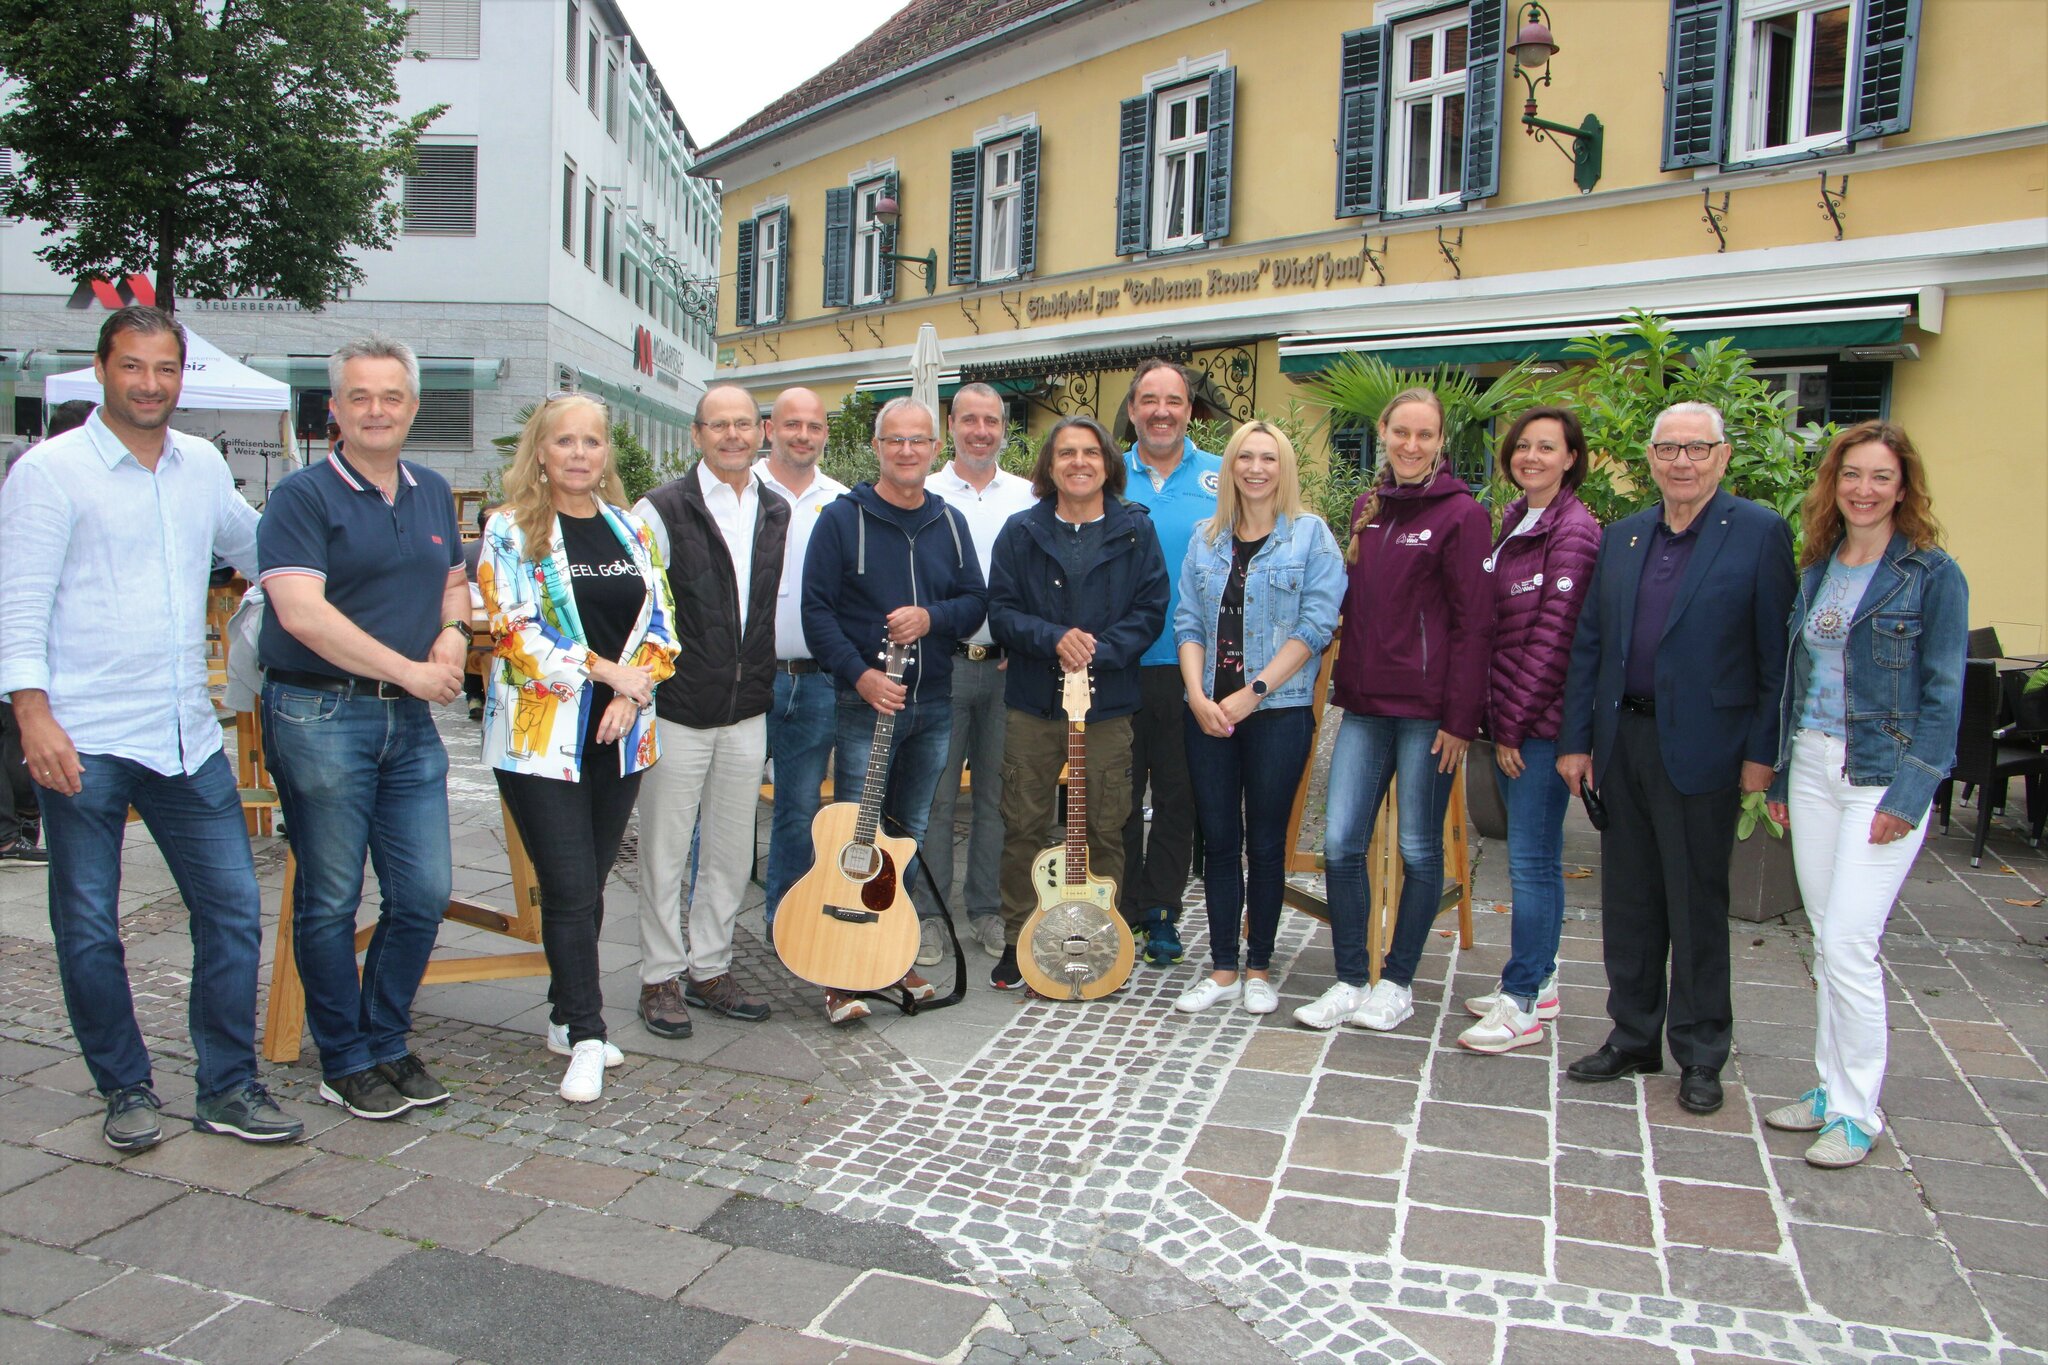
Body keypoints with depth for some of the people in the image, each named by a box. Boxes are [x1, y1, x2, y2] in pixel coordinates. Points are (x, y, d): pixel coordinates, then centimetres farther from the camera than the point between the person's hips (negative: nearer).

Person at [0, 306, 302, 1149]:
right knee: (89, 928, 6)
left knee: (233, 910, 4)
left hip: (188, 735, 5)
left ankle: (228, 1089, 16)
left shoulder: (204, 466, 10)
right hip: (84, 741, -4)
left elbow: (255, 547, 29)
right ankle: (126, 1091, 23)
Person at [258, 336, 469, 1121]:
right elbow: (302, 612, -17)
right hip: (320, 715, -6)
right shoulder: (303, 496, -7)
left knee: (424, 893, 7)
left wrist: (453, 630, 3)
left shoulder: (433, 494, 13)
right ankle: (346, 1063, 19)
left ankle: (387, 1042, 25)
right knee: (330, 901, 5)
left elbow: (454, 580, 25)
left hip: (411, 719, 6)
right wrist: (408, 669, -15)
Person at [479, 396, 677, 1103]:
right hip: (542, 737, -4)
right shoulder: (510, 531, -3)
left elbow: (660, 619, 9)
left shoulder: (629, 527, 11)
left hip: (620, 735, 5)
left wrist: (634, 692, -6)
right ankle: (586, 1037, 5)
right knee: (570, 891, -5)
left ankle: (567, 1018, 25)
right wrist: (608, 671, -13)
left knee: (590, 883, 11)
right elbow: (516, 634, -11)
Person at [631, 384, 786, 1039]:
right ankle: (661, 978, 17)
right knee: (665, 851, 3)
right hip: (678, 711, -5)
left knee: (732, 850, 12)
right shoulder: (663, 509, -7)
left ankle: (710, 968, 26)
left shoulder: (778, 515, 10)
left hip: (747, 714, 5)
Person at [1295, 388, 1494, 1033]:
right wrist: (1348, 683, 12)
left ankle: (1398, 982, 20)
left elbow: (1474, 624, -8)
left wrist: (1460, 718, -12)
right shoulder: (1366, 509, 13)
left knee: (1419, 850, 6)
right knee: (1340, 842, 1)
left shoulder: (1461, 514, -5)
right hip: (1365, 704, 5)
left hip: (1427, 708, -5)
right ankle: (1351, 982, 13)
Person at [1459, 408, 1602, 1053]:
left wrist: (1516, 723, -13)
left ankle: (1522, 1004, 4)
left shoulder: (1573, 531, -11)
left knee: (1532, 859, -4)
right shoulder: (1514, 523, 15)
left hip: (1541, 720, -8)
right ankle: (1539, 981, 26)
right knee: (1531, 854, 15)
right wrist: (1498, 718, 11)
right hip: (1508, 715, 8)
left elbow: (1552, 638, -15)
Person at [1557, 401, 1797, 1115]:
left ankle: (1700, 1055, 20)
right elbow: (1587, 645, 10)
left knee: (1698, 905, 6)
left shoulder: (1760, 533, -4)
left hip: (1701, 746, -5)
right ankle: (1633, 1037, 27)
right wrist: (1574, 739, 6)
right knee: (1627, 901, 13)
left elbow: (1776, 654, -6)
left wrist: (1762, 753, -10)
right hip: (1622, 740, 5)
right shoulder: (1620, 537, 10)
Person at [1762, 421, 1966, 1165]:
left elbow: (1942, 694, -9)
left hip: (1883, 776, -6)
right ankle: (1831, 1086, 24)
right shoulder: (1818, 569, 10)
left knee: (1849, 942, -7)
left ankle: (1857, 1111, 7)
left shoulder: (1931, 574, -7)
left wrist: (1908, 795, -14)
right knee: (1826, 940, 12)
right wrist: (1779, 773, 11)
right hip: (1812, 766, 6)